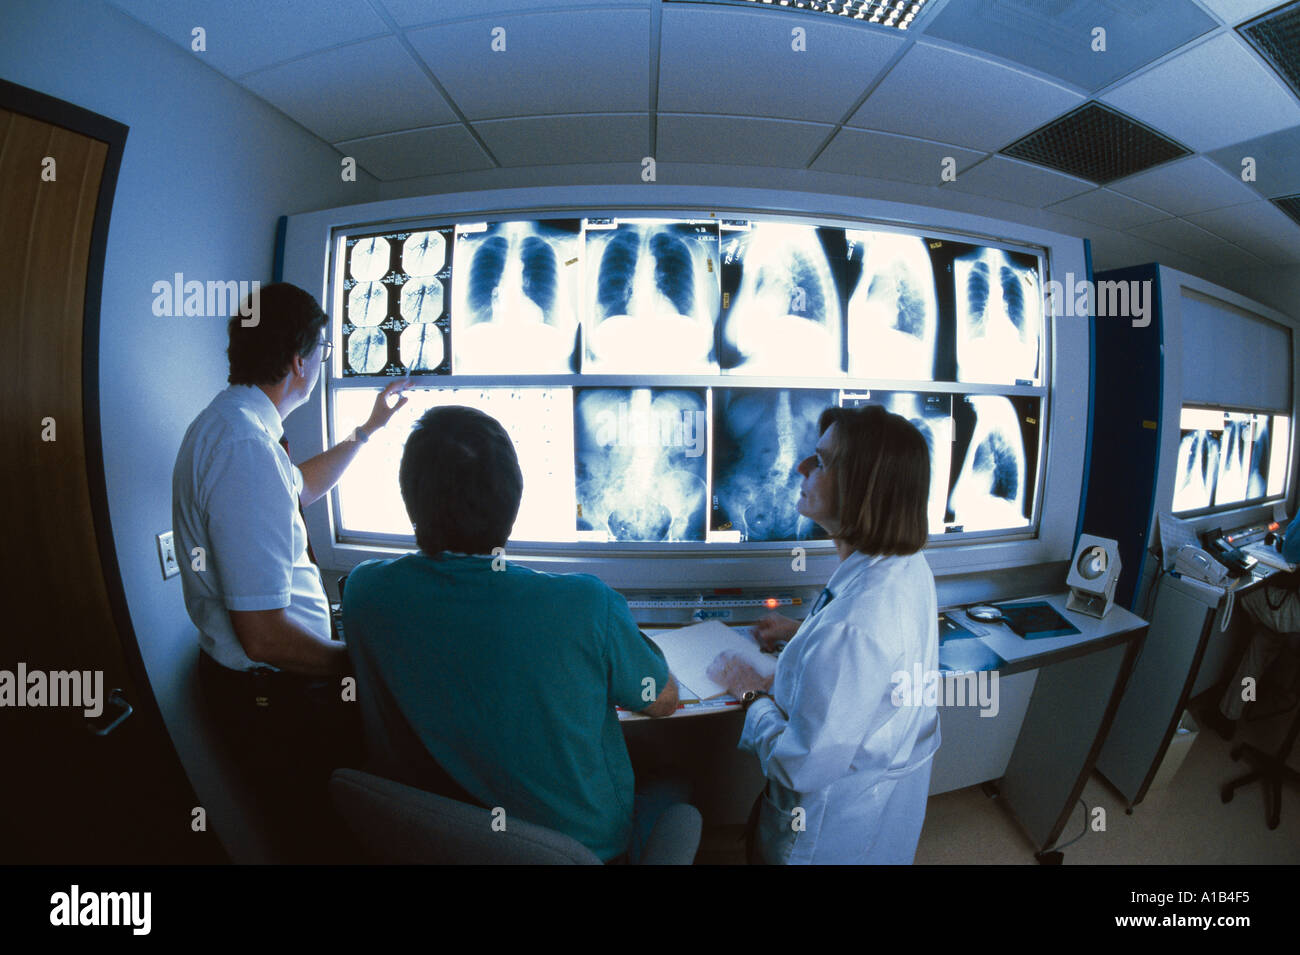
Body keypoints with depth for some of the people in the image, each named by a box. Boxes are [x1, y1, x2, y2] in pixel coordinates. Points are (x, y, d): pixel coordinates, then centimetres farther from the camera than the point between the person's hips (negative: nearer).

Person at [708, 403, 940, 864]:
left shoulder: (852, 628, -42)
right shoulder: (908, 565, -12)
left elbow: (803, 767, -32)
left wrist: (754, 693, -17)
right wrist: (804, 631, 10)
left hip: (840, 822, -7)